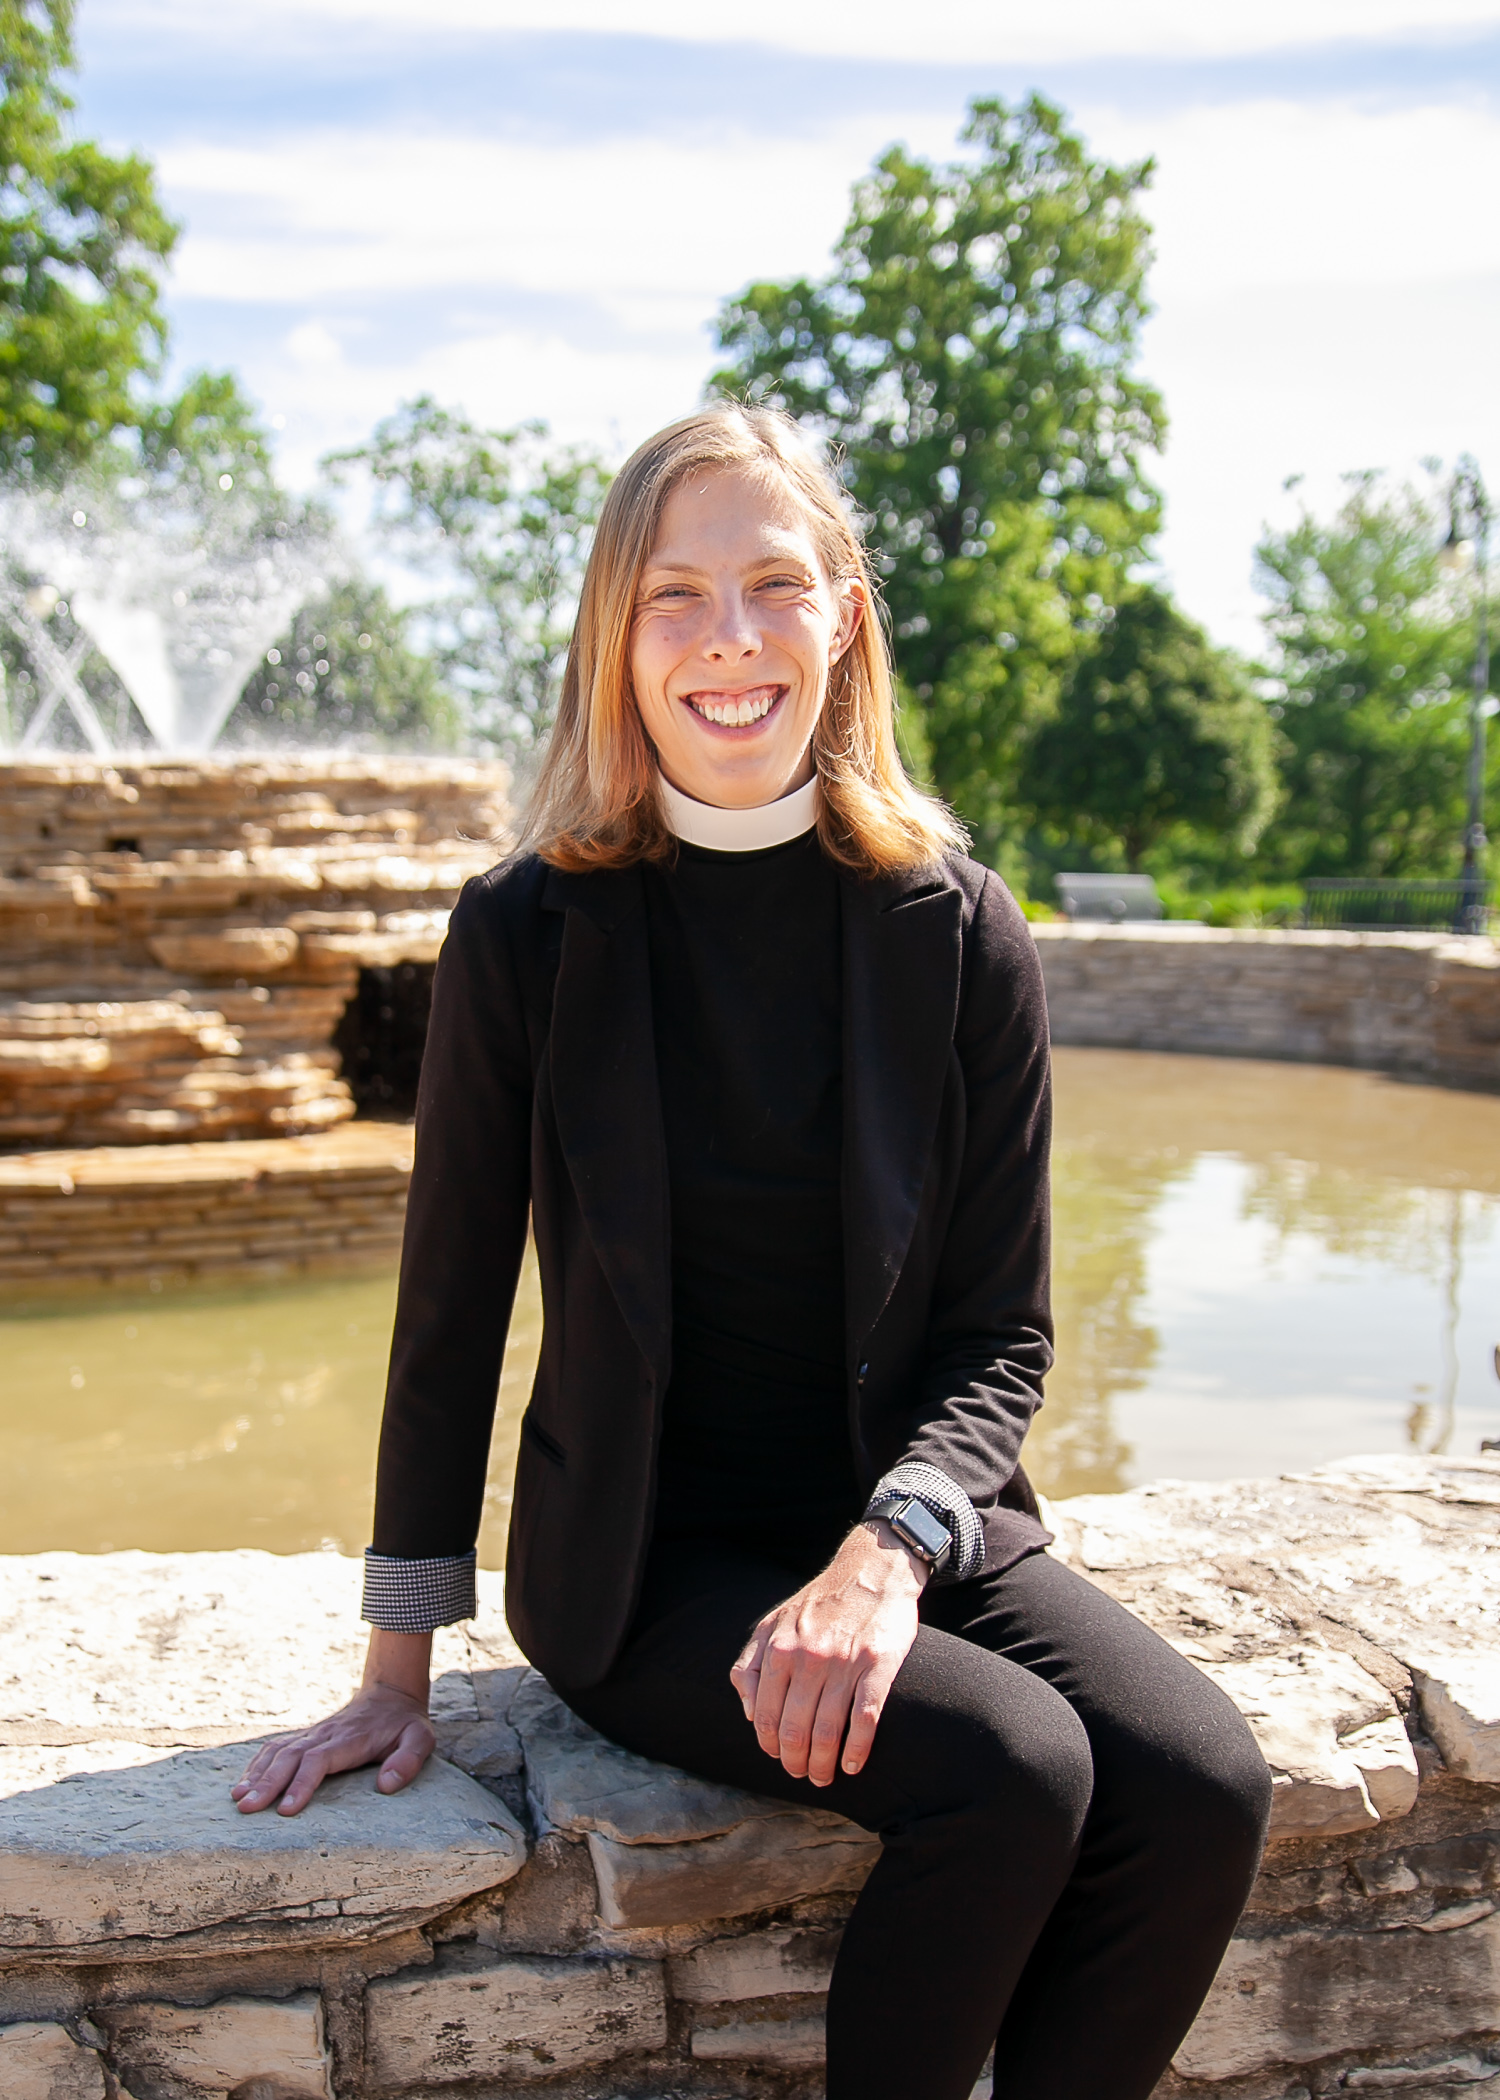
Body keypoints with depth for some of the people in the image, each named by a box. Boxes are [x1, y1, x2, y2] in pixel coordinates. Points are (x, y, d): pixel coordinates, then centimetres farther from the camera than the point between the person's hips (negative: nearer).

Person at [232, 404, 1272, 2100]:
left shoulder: (960, 938, -4)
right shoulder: (526, 937, -8)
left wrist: (884, 1556, -19)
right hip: (644, 1562, -3)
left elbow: (1000, 1333, -1)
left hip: (913, 1526, 3)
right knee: (1015, 1769, -25)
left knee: (1204, 1787, -19)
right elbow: (451, 1314, -2)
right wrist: (398, 1667, 2)